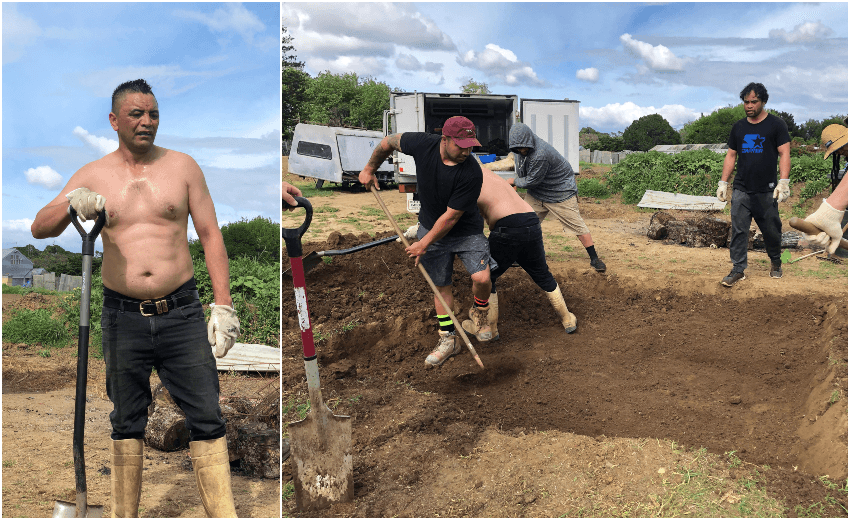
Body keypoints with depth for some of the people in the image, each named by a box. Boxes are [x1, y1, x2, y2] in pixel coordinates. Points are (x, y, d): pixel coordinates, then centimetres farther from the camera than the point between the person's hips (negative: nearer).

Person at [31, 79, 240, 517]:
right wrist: (71, 202, -21)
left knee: (206, 417, -3)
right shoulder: (93, 175, 6)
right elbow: (39, 228, 2)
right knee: (126, 421, 11)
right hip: (123, 317, 1)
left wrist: (223, 305, -2)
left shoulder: (182, 166, 5)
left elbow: (211, 235, 4)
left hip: (182, 313, -1)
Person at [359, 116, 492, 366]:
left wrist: (424, 244, -18)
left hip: (467, 231, -3)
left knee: (482, 279, -19)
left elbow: (451, 216, -24)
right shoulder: (422, 144, -21)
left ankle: (479, 313, 15)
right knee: (441, 285, 8)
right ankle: (448, 339, 23)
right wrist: (370, 169, 10)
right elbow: (389, 141, 1)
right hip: (430, 228, 3)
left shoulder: (472, 173, -29)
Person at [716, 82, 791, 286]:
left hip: (767, 192, -3)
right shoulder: (738, 127, 12)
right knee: (738, 231, -3)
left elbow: (784, 154, -4)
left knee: (771, 230, 6)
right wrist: (723, 182, 10)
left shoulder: (776, 125, 1)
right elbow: (731, 156, 16)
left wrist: (784, 181, -15)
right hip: (741, 190, 3)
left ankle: (776, 262, 30)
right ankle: (738, 270, 1)